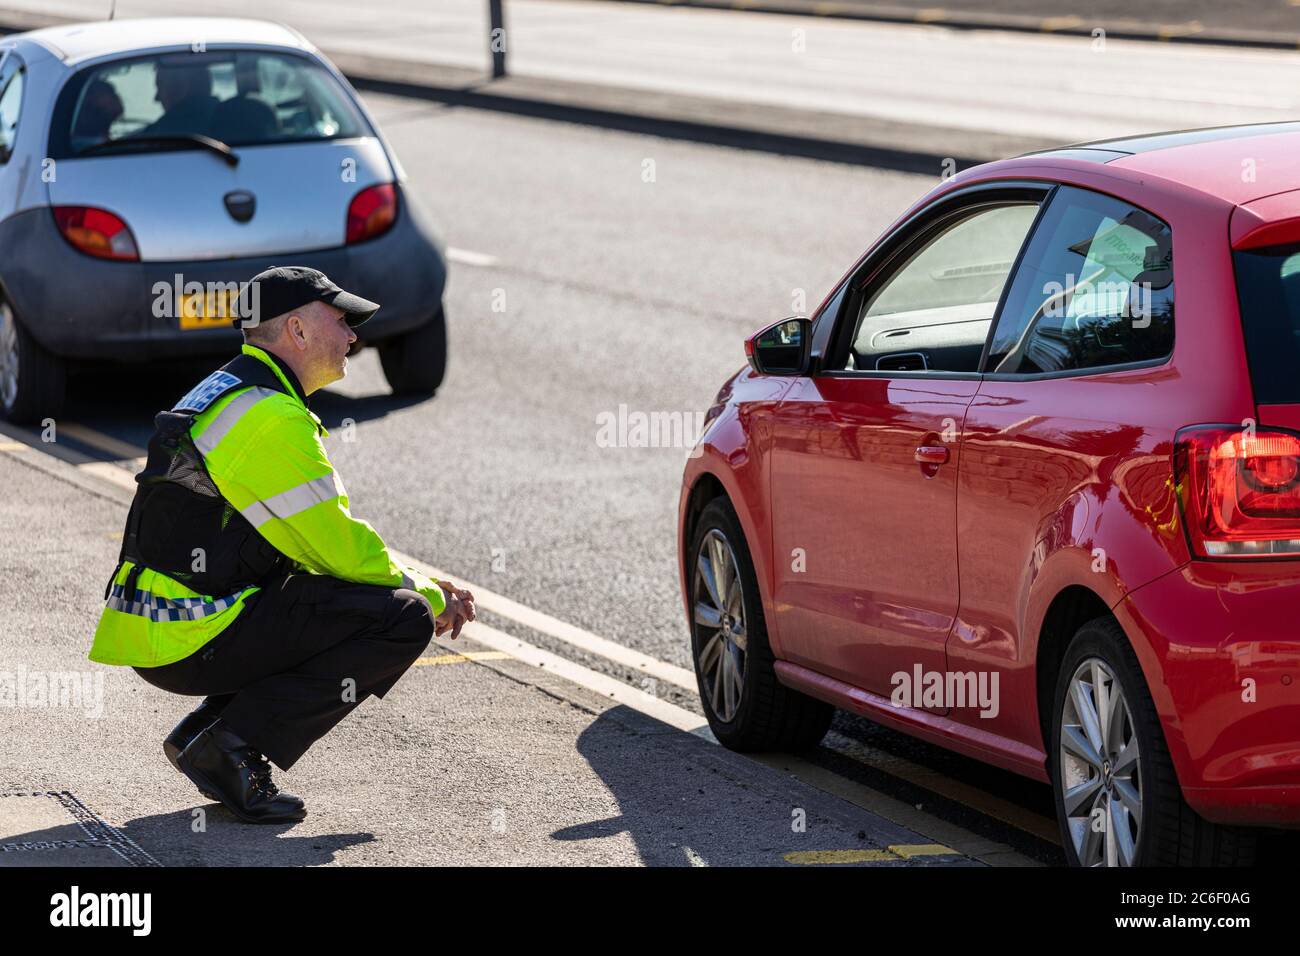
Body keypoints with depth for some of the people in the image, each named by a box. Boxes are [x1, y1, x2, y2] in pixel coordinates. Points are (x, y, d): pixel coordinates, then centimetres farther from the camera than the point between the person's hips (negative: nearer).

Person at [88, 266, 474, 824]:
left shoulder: (225, 393, 18)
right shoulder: (273, 419, -16)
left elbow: (321, 541, 23)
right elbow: (343, 549, -13)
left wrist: (421, 586, 14)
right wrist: (430, 598, 4)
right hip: (190, 640, -10)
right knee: (404, 618, -12)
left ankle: (200, 734, 13)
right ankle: (236, 743, -11)